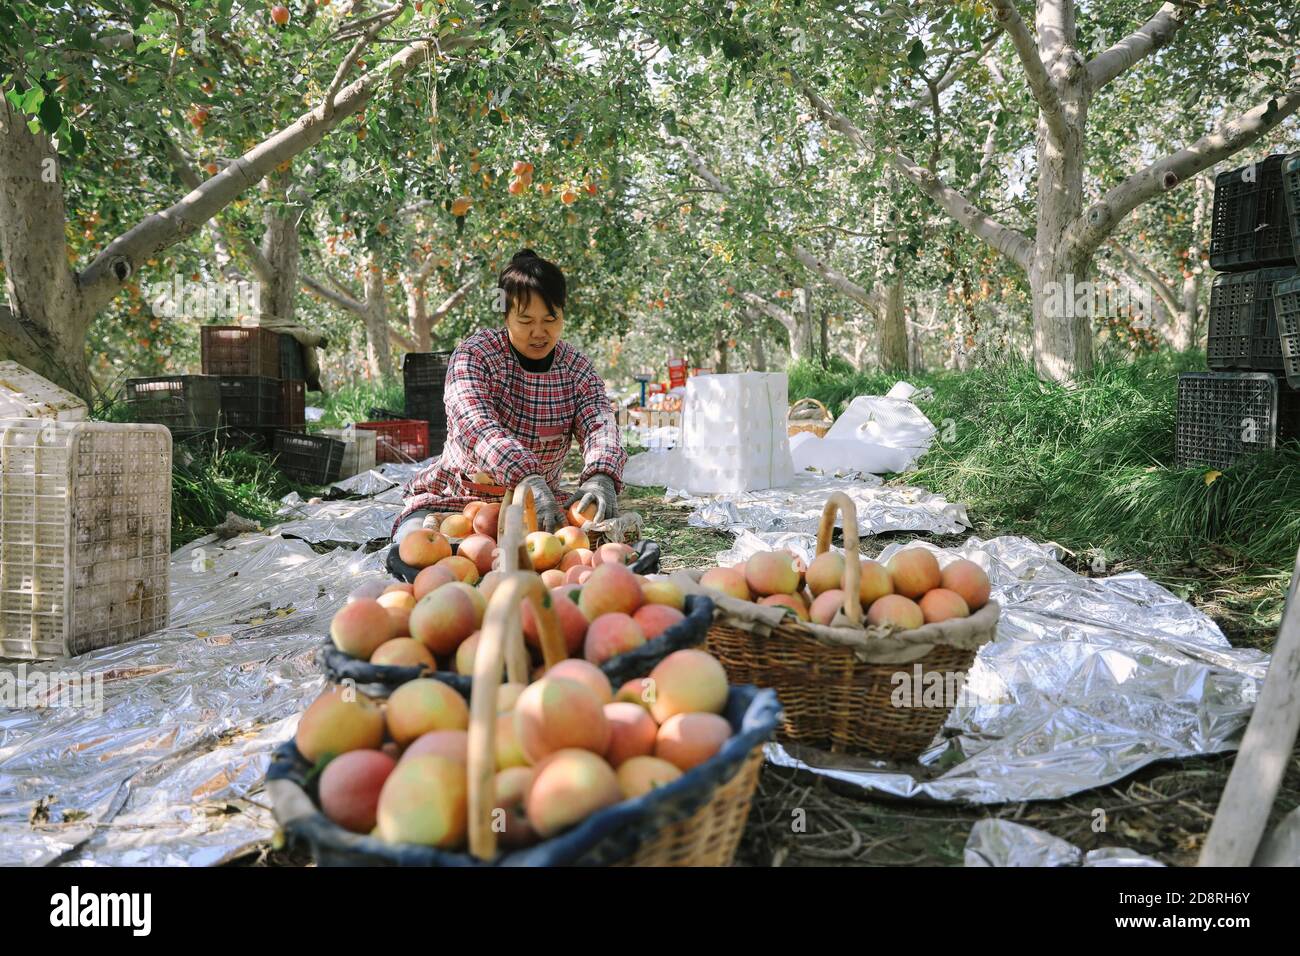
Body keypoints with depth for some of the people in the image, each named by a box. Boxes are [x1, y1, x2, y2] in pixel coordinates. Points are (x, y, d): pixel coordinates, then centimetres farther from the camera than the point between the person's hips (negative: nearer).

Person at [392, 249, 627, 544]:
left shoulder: (577, 369, 0)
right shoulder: (473, 355, -12)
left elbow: (599, 423, -16)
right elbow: (474, 426, -30)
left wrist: (601, 477, -41)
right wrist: (528, 479, -48)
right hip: (451, 500, -3)